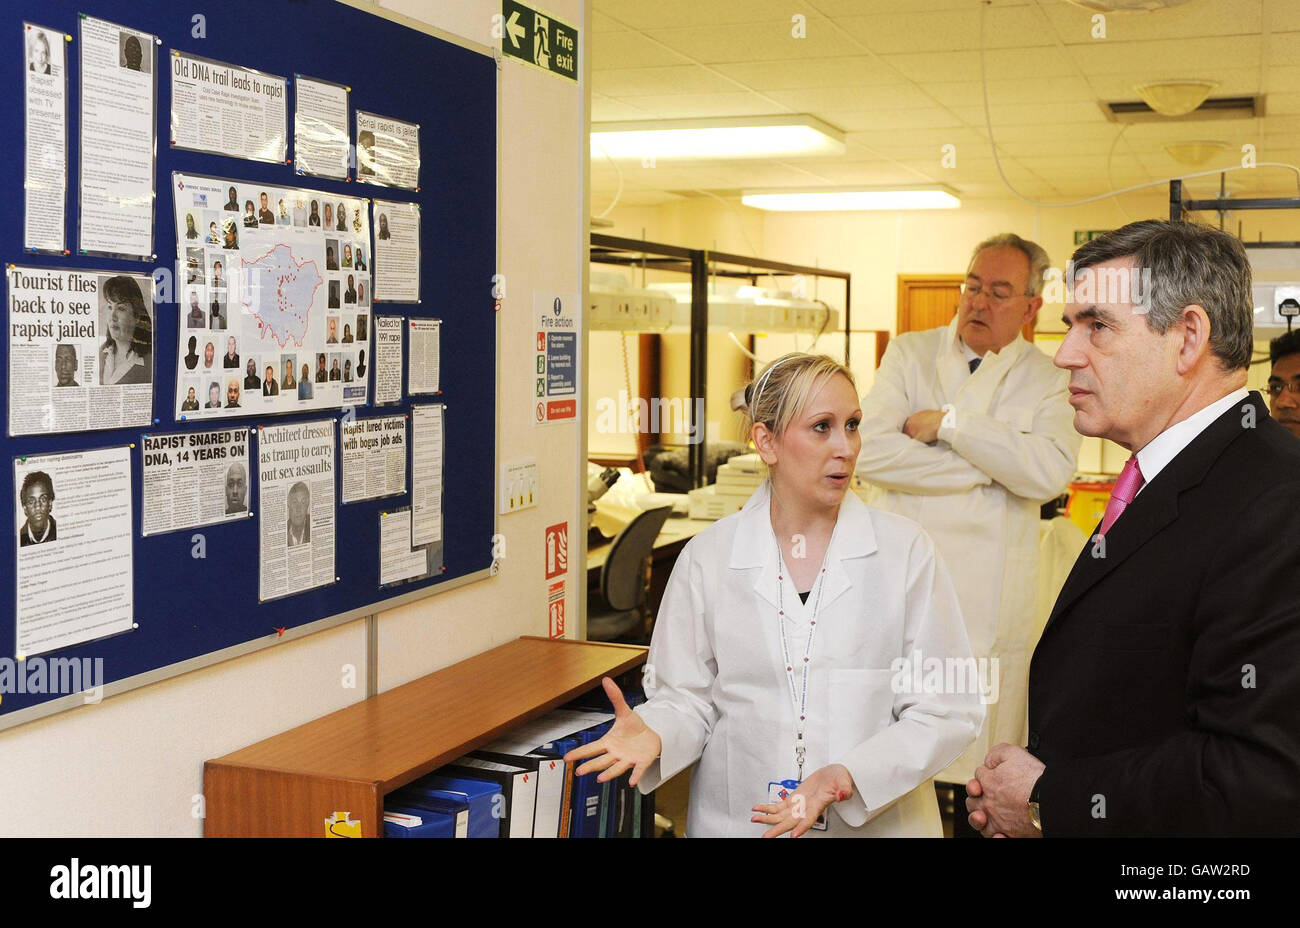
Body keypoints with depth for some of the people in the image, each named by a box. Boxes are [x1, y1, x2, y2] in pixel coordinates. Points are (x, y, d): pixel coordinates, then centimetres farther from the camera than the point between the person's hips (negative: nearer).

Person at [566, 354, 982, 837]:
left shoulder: (907, 551, -6)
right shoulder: (708, 557, -3)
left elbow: (946, 712, -8)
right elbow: (690, 699, 0)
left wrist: (848, 778, -21)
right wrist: (653, 734, -21)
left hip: (876, 823, 0)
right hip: (737, 820, 1)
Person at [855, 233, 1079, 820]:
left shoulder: (1047, 380, 5)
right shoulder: (909, 354, 6)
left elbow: (1050, 473, -15)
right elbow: (869, 451, -10)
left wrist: (950, 424, -14)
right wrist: (990, 468, -10)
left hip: (989, 598, 0)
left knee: (982, 772, 6)